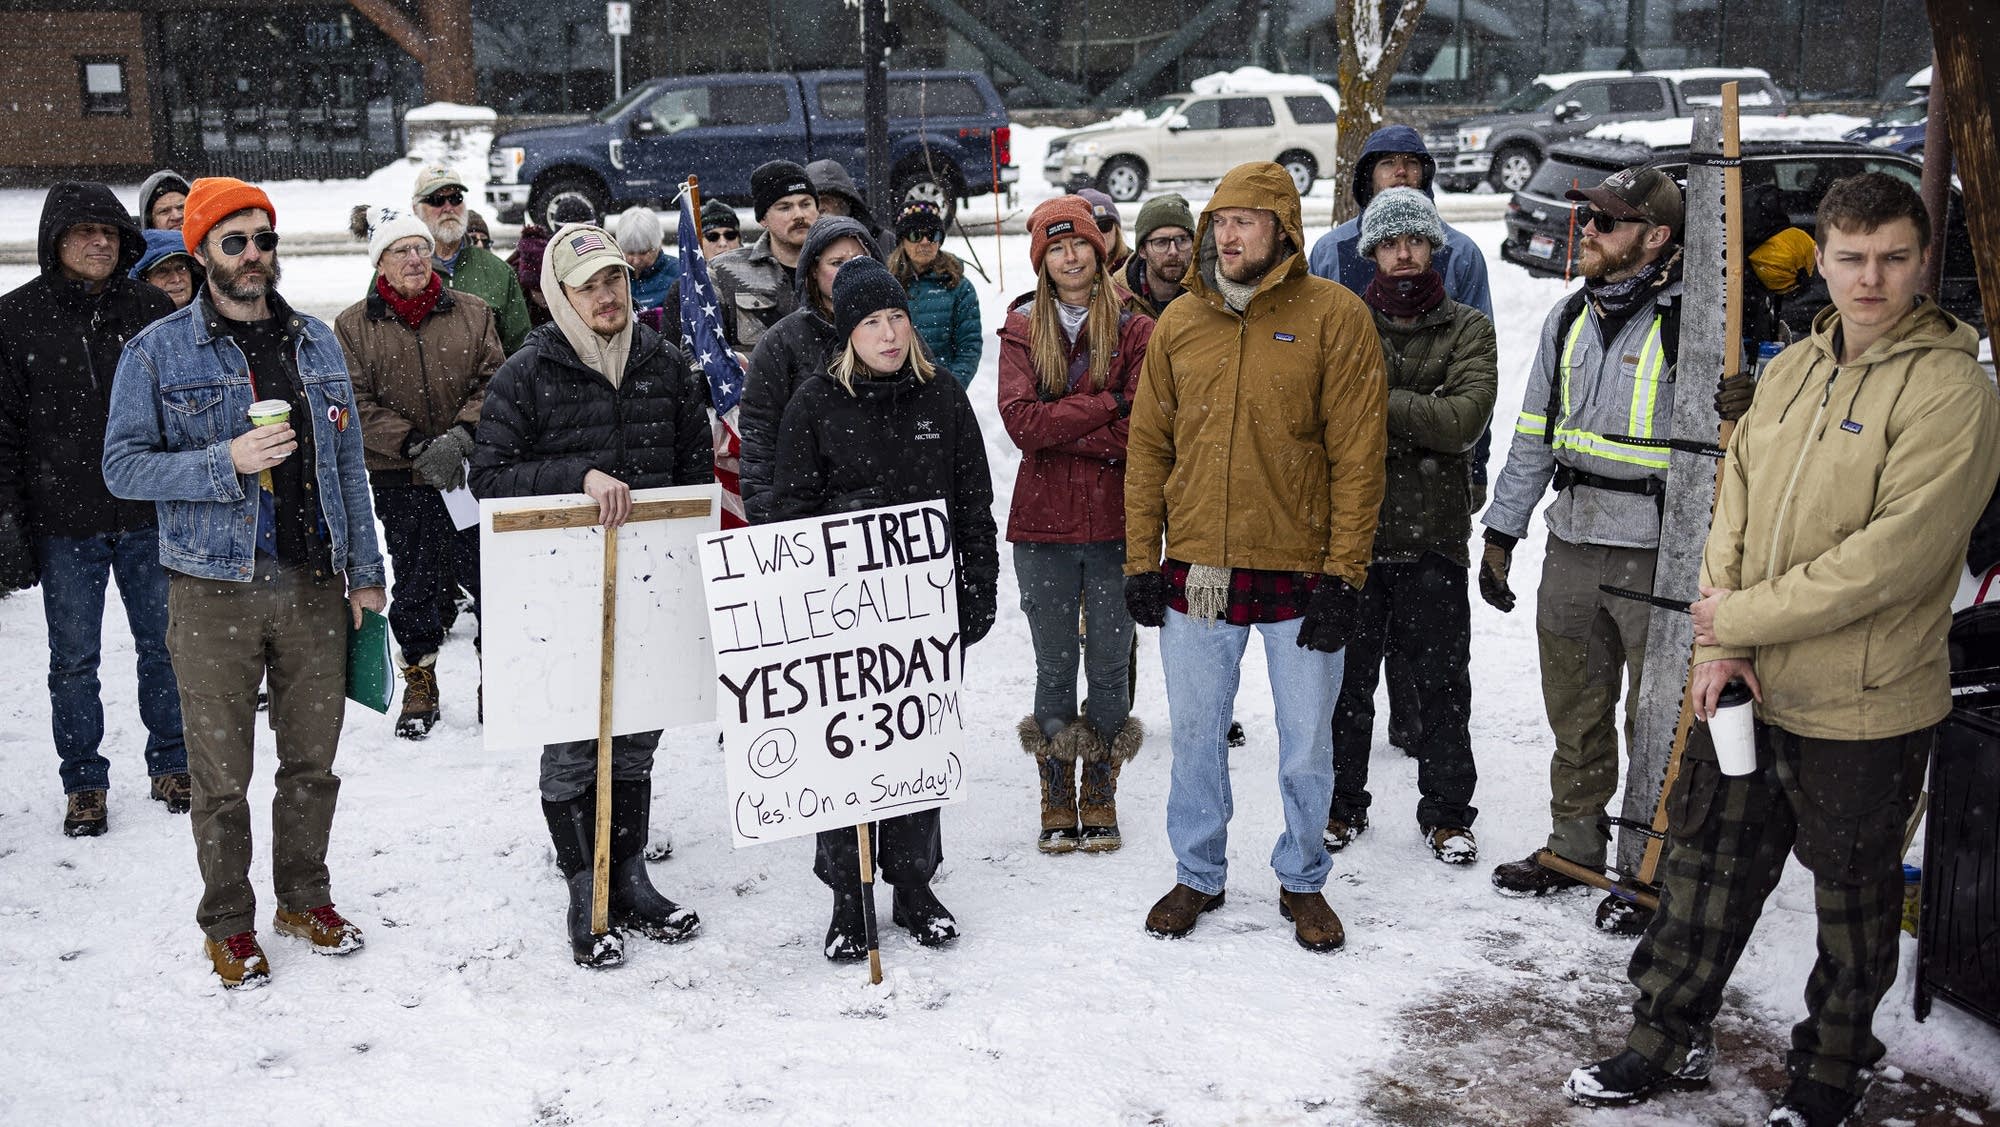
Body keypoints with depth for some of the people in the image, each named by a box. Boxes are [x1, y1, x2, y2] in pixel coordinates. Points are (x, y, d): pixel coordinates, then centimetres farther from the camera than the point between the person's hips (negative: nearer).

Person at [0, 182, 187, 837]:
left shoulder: (152, 310, 3)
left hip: (152, 517, 1)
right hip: (65, 524, -1)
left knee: (163, 647, 10)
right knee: (74, 661, 8)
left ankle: (171, 767, 25)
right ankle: (84, 784, 21)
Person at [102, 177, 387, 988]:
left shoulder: (315, 342, 9)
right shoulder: (158, 352, -3)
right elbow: (124, 466, -5)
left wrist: (365, 570, 9)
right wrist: (225, 463, -20)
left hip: (314, 586, 4)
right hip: (215, 594, -3)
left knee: (313, 761, 13)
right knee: (221, 776, 5)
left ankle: (305, 896, 31)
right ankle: (228, 923, 23)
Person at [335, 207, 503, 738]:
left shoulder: (472, 314, 7)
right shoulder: (354, 326, 3)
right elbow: (359, 405, -4)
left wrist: (460, 438, -14)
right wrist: (417, 447, -14)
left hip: (473, 474, 0)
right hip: (400, 481, 0)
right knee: (414, 583, 8)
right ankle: (420, 688, 22)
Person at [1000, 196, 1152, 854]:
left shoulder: (1134, 331, 1)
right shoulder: (1022, 331, 5)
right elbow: (1020, 421, -10)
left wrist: (1057, 428, -12)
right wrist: (1104, 405, -14)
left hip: (1115, 523, 0)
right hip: (1044, 526, 1)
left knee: (1110, 666, 8)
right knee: (1054, 669, 8)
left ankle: (1101, 800, 22)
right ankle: (1057, 804, 20)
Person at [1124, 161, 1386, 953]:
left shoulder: (1333, 317, -5)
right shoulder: (1178, 324, 6)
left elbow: (1357, 455, -7)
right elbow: (1148, 448, 9)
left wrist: (1342, 575, -11)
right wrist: (1140, 560, 4)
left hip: (1298, 570, -3)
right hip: (1195, 571, 3)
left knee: (1306, 745, 9)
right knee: (1194, 736, 13)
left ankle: (1302, 882, 29)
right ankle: (1198, 875, 31)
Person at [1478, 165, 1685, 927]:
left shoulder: (1690, 321, -10)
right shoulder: (1569, 318, 11)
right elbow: (1535, 436, 16)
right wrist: (1502, 532, 13)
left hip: (1657, 555, -6)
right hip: (1570, 549, 6)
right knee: (1574, 713, 17)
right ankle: (1575, 844, 32)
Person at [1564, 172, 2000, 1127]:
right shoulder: (1790, 372, 6)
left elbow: (1893, 556, -22)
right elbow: (1734, 510, 7)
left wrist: (1746, 617, -17)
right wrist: (1717, 644, -5)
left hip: (1861, 709, -6)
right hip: (1746, 688, 6)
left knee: (1853, 900, 13)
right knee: (1707, 864, 16)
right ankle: (1668, 1040, 32)